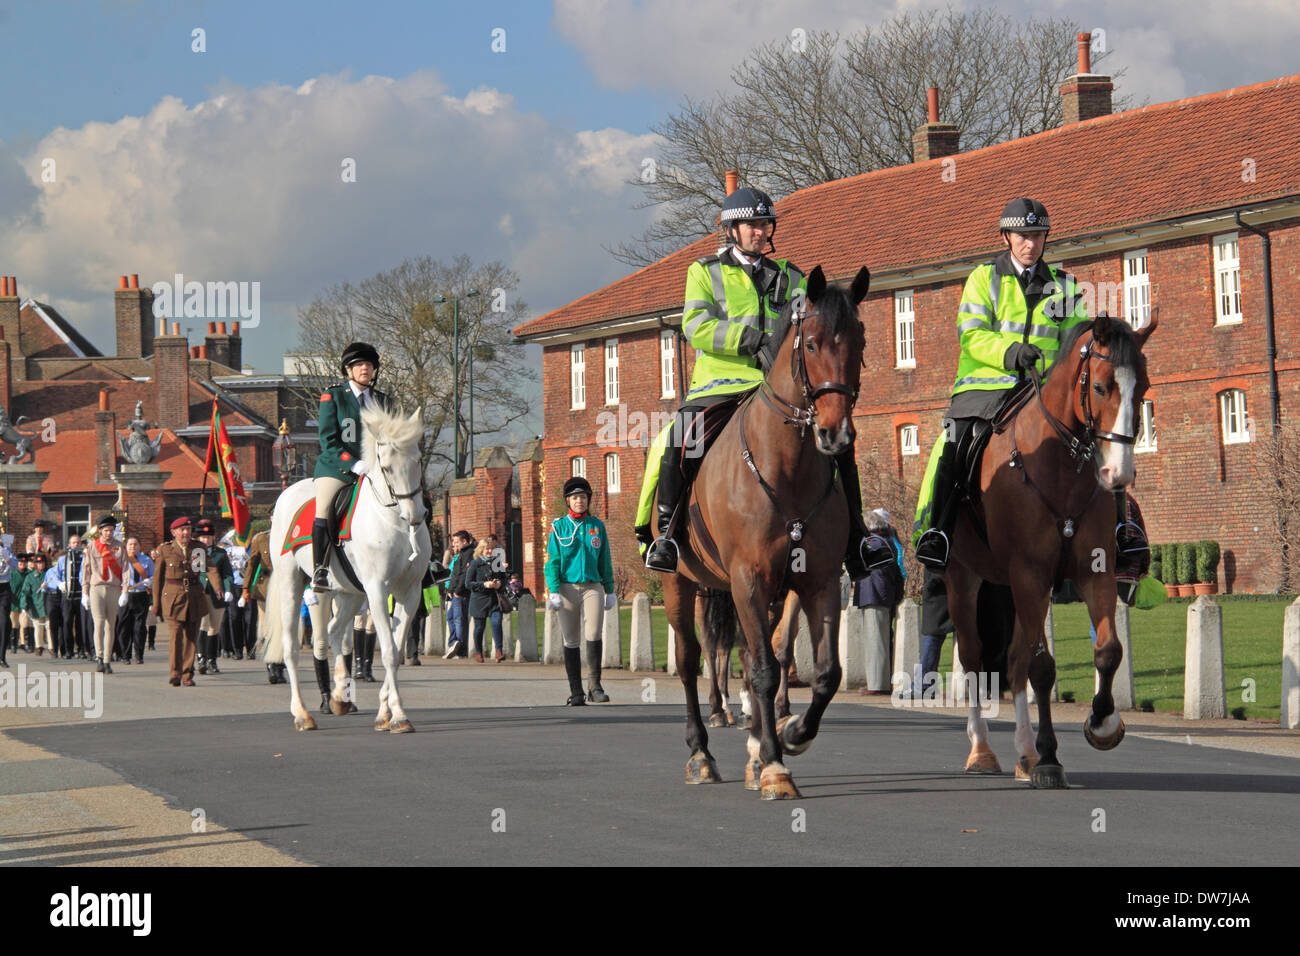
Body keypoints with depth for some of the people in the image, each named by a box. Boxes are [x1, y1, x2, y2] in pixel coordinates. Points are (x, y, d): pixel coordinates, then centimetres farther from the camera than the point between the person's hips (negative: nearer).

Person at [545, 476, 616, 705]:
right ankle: (575, 691, 8)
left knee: (593, 634, -16)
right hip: (567, 587, 0)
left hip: (593, 587, 1)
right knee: (570, 641, 2)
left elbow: (605, 561, 15)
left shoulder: (597, 526, 10)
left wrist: (610, 591, 14)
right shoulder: (559, 527, 4)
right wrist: (553, 591, -9)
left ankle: (594, 685, -9)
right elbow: (552, 561, 1)